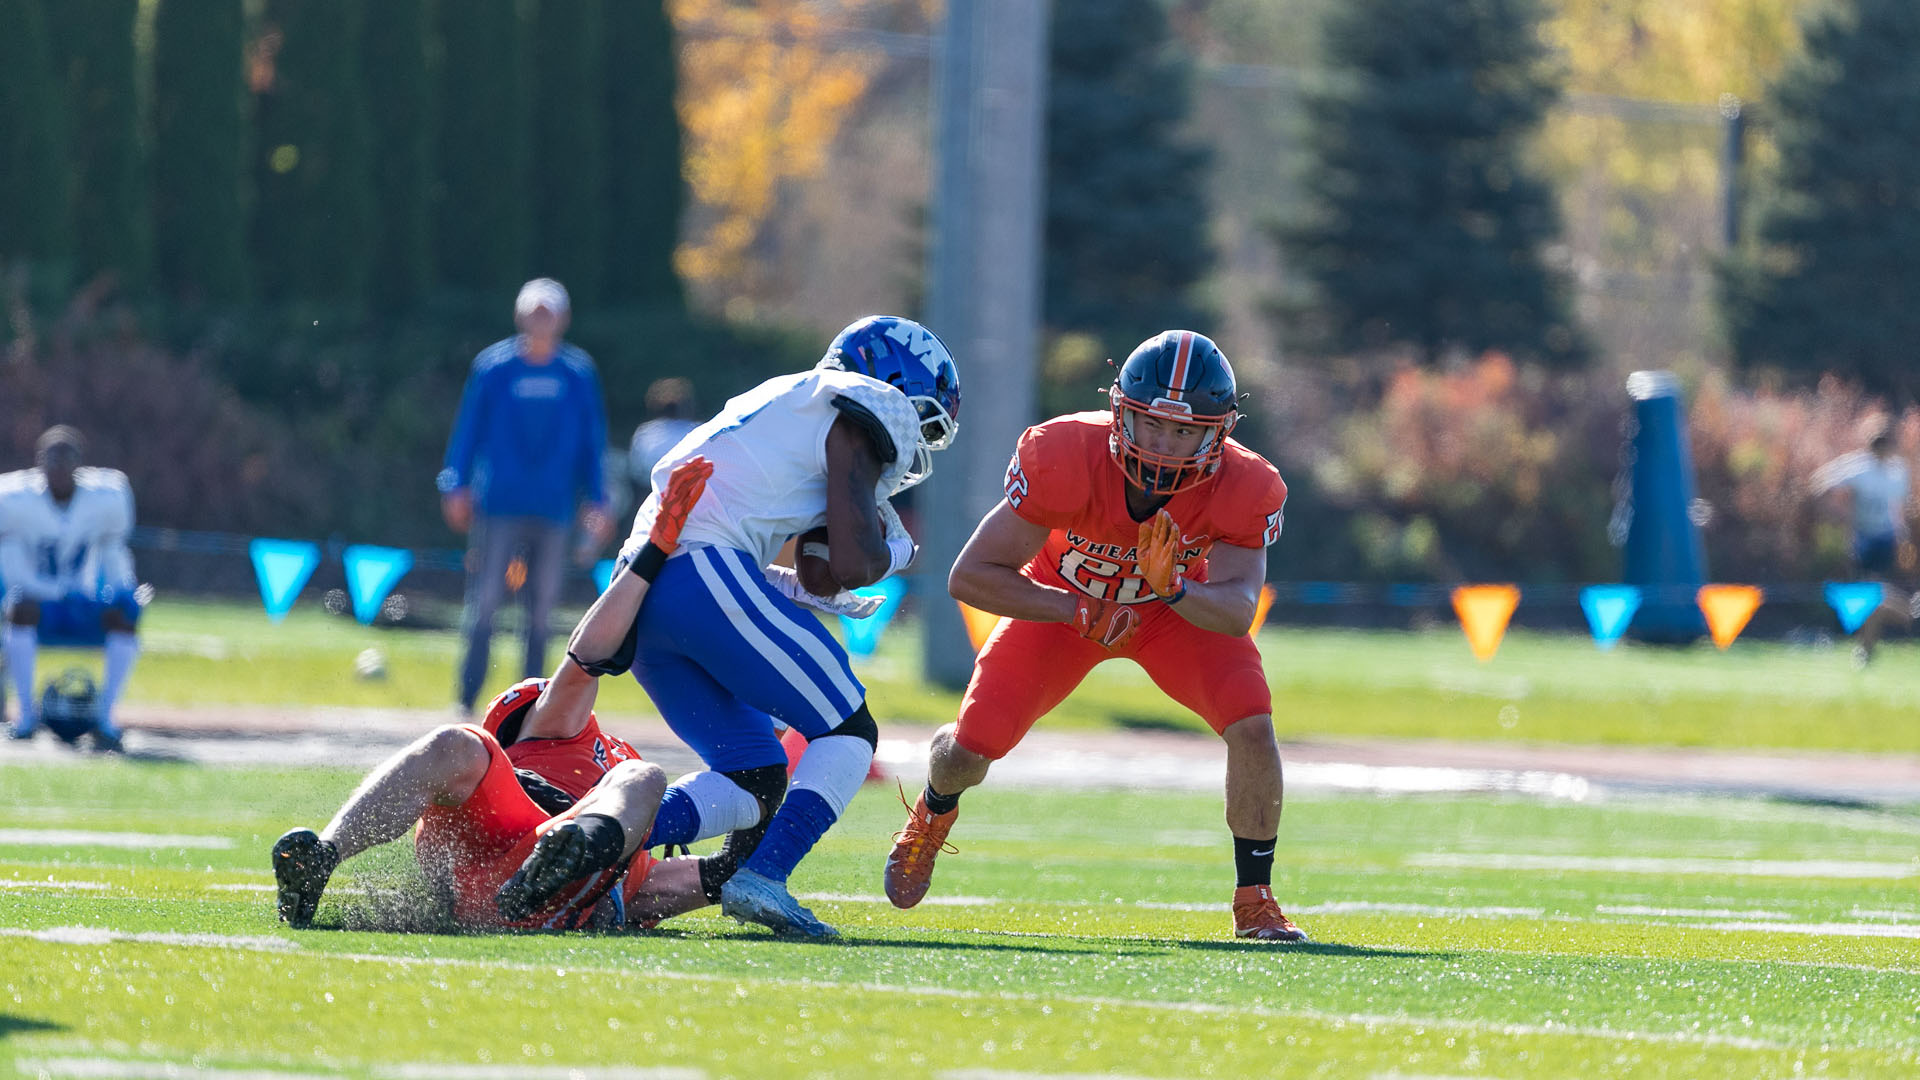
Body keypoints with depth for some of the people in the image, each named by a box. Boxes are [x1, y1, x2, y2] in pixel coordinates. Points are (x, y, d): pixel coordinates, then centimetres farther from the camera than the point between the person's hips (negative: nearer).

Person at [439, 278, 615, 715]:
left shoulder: (579, 374, 5)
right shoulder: (493, 367, 1)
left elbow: (592, 441, 10)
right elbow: (469, 429, 4)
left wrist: (596, 501, 6)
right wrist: (456, 486, -2)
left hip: (553, 510, 2)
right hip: (497, 508, -2)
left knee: (541, 611, 4)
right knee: (483, 605, -5)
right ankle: (467, 703, -1)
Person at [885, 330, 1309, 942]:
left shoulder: (1243, 489, -31)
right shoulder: (1065, 459, -36)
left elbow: (1238, 610, -37)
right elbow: (970, 576, -31)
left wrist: (1174, 587, -56)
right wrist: (1078, 611, -37)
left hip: (1179, 609, 0)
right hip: (1064, 603, 0)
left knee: (1252, 724, -23)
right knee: (972, 746, -7)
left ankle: (1254, 901, -5)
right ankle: (935, 810, 34)